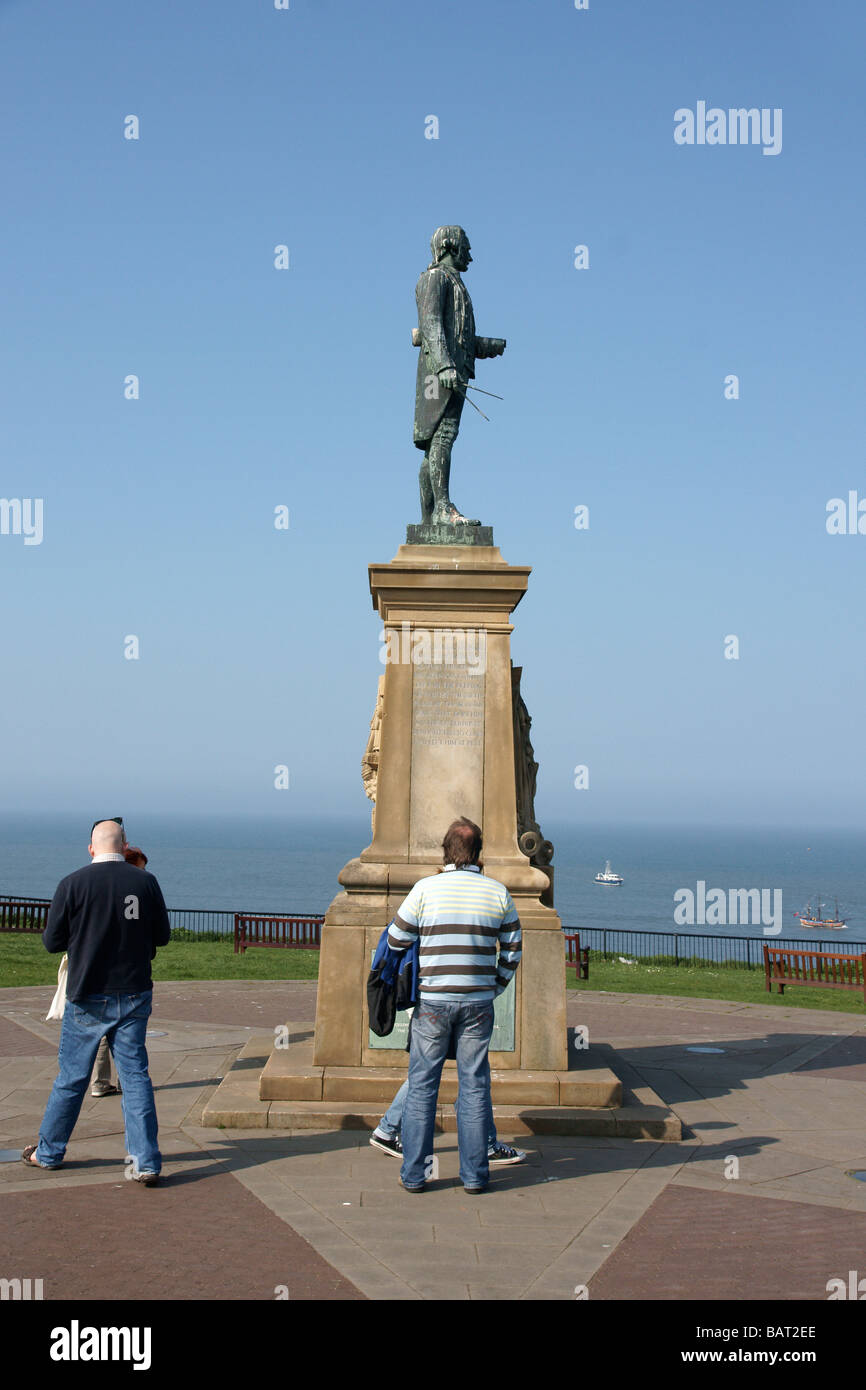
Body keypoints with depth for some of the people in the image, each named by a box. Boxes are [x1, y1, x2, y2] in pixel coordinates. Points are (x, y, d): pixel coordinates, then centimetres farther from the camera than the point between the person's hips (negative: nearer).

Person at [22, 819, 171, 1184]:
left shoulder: (73, 884, -10)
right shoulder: (146, 882, -5)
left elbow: (52, 941, -4)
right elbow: (162, 935, 4)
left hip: (88, 998, -1)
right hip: (135, 995, 1)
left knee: (71, 1078, 12)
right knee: (135, 1075, 6)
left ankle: (49, 1152, 28)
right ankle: (146, 1162, 0)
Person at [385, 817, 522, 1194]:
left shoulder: (426, 888, -5)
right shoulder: (498, 893, 2)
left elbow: (396, 940, 3)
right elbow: (512, 949, 10)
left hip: (433, 1000, -1)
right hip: (478, 1003, 2)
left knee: (422, 1086, 6)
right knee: (474, 1086, 9)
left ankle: (413, 1173, 10)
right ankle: (475, 1174, 13)